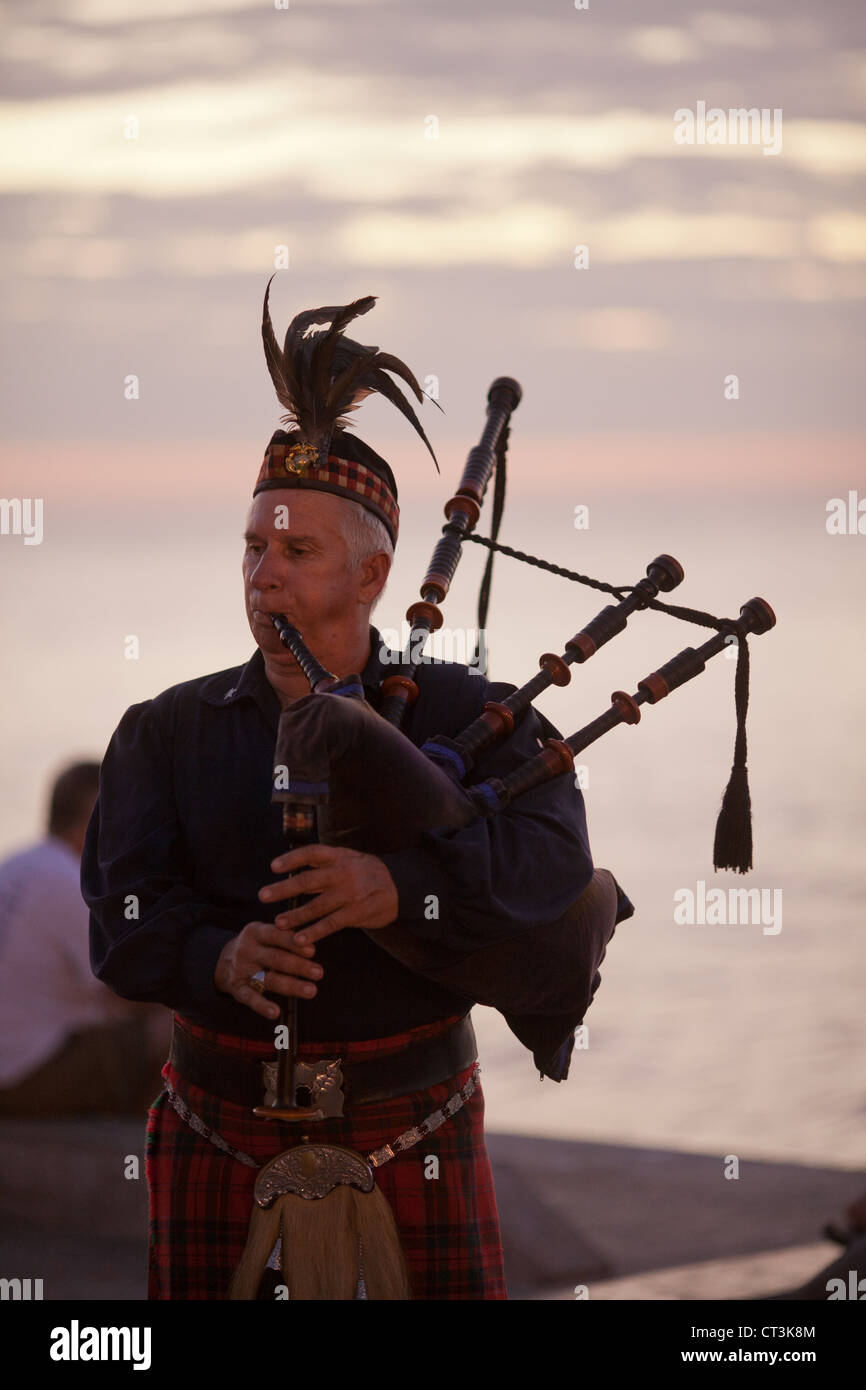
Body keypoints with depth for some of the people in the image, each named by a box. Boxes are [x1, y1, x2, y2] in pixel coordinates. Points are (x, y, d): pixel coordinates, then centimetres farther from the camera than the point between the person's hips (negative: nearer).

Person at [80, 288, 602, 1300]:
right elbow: (120, 909, -6)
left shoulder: (463, 714, 1)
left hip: (419, 1155, -1)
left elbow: (552, 856, -15)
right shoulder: (166, 732, 5)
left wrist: (401, 886, -33)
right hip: (220, 1155, 1)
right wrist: (216, 956, -28)